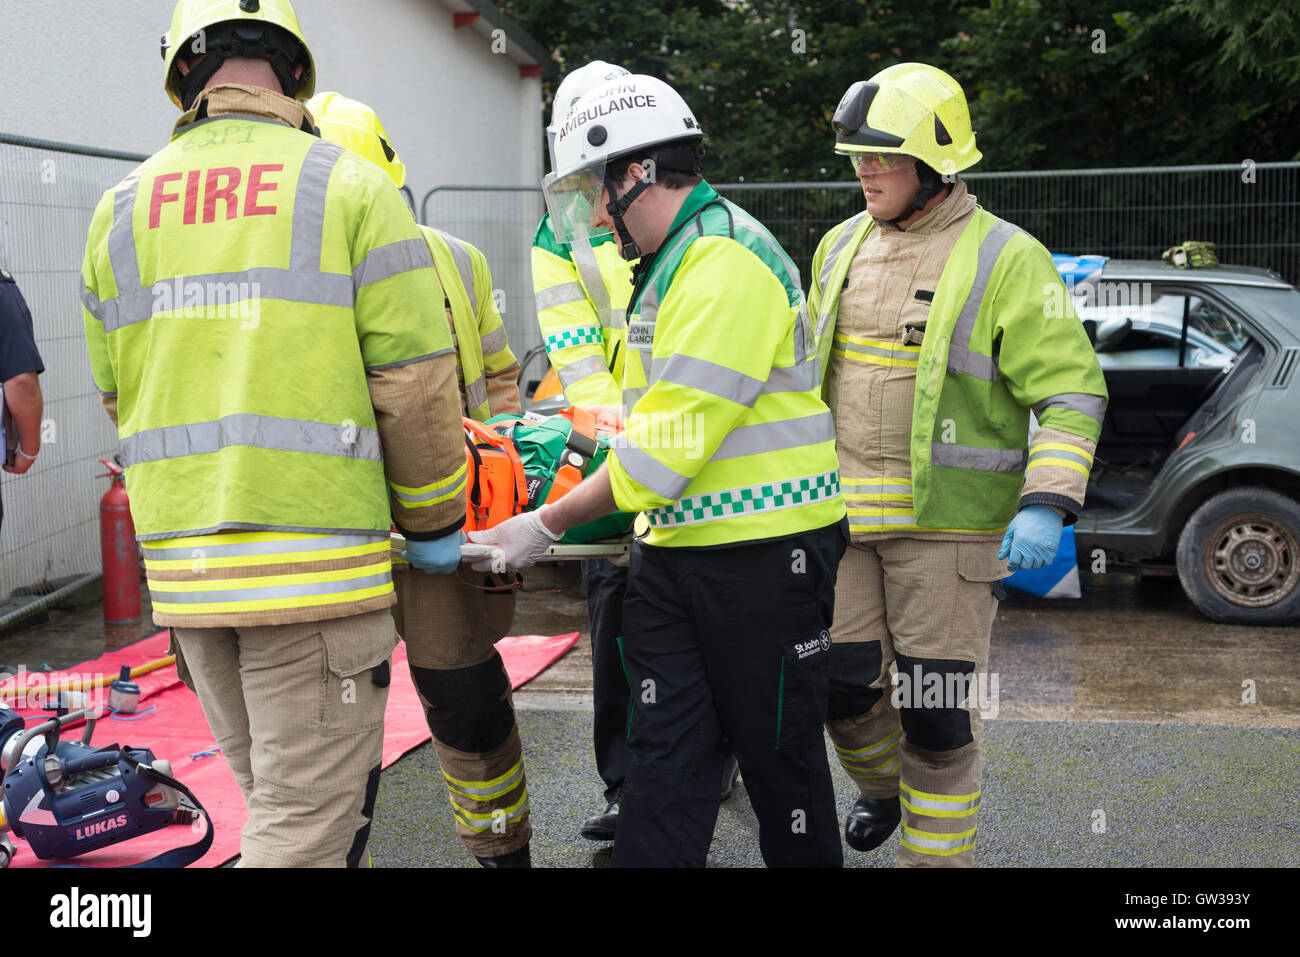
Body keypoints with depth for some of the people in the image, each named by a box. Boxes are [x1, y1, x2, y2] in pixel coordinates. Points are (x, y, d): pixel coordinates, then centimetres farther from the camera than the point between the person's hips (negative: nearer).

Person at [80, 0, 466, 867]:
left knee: (274, 801, 20)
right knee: (308, 824, 1)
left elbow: (119, 397, 15)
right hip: (317, 560, -5)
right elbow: (416, 385, -8)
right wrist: (434, 524, 6)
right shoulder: (350, 189, -4)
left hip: (180, 567, 6)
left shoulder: (121, 209, 10)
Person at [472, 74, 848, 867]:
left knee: (777, 752, 6)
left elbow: (672, 438, -21)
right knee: (664, 752, 8)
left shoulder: (729, 261, -18)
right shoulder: (672, 262, 15)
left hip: (761, 553, -9)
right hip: (673, 548, 9)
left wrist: (548, 525, -14)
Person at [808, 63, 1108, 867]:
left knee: (936, 711, -1)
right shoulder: (842, 247, 12)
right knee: (841, 684, 9)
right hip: (843, 513, 5)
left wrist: (1047, 504, -21)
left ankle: (936, 851, 16)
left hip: (948, 522, -5)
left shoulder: (1006, 259, -7)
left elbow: (1072, 391, -9)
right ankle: (884, 784, 40)